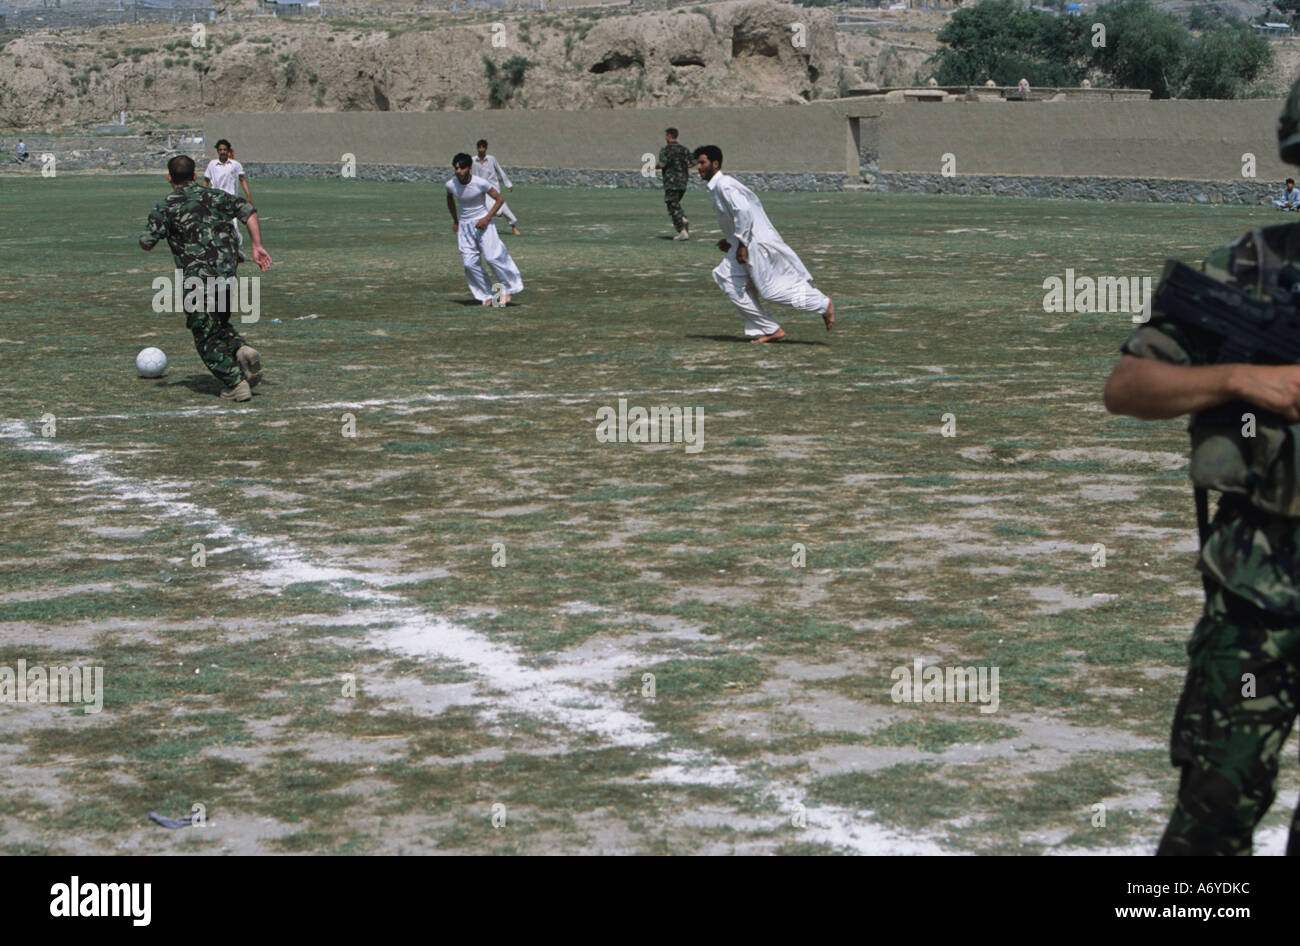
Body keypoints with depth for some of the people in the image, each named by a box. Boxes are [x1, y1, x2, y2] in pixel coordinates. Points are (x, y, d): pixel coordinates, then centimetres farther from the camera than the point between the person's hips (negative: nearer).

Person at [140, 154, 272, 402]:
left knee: (206, 337, 7)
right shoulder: (214, 196, 11)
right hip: (227, 270, 4)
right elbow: (249, 211, 1)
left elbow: (146, 243, -4)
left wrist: (156, 226, 18)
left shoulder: (165, 207, -1)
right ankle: (242, 350, -6)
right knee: (220, 325, 23)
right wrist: (257, 246, 3)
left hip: (196, 277, -4)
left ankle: (235, 382, -3)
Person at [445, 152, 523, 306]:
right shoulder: (451, 185, -8)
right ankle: (486, 296, 6)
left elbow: (500, 199, -9)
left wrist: (487, 218, -16)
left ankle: (508, 288, 4)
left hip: (482, 222, -4)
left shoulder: (480, 183, -20)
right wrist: (455, 221, 19)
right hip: (464, 224, 4)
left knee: (492, 257, -15)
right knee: (470, 263, -4)